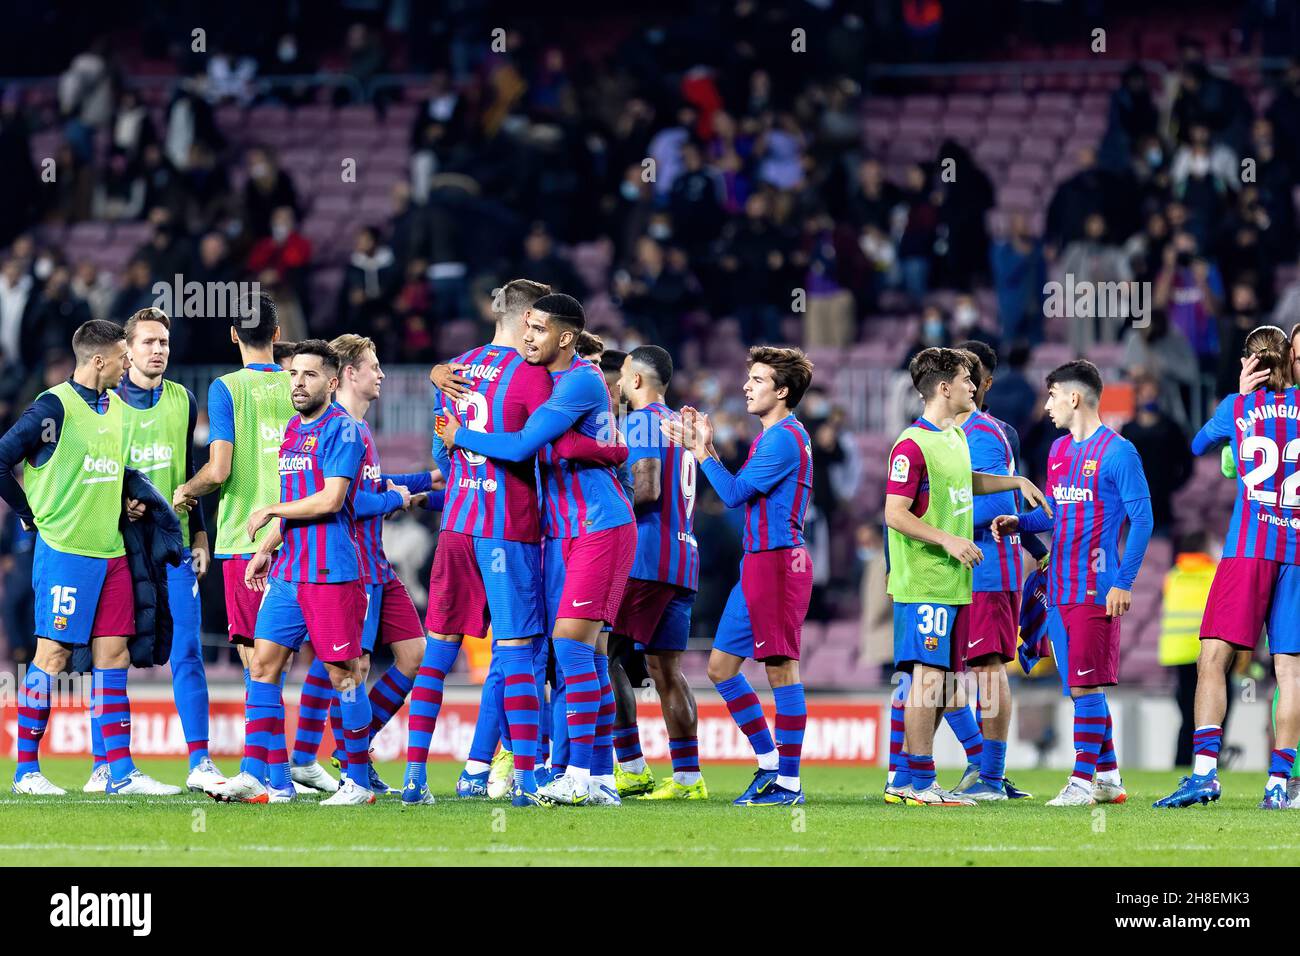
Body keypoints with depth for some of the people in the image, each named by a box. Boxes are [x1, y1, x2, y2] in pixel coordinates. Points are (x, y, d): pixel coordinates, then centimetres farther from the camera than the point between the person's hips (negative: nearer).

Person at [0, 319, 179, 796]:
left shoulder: (117, 407, 13)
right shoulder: (54, 407, -11)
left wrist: (126, 502, 9)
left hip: (111, 553, 7)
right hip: (64, 550, -7)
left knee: (113, 656, 4)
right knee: (53, 655, -4)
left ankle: (121, 772, 5)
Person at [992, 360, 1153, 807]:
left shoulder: (1117, 452, -8)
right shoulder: (1058, 450, 15)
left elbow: (1142, 519, -9)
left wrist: (1124, 582, -15)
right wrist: (1018, 522, 4)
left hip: (1097, 589, -8)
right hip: (1059, 587, 8)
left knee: (1086, 686, -9)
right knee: (1081, 687, 10)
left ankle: (1083, 782, -7)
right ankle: (1108, 777, 17)